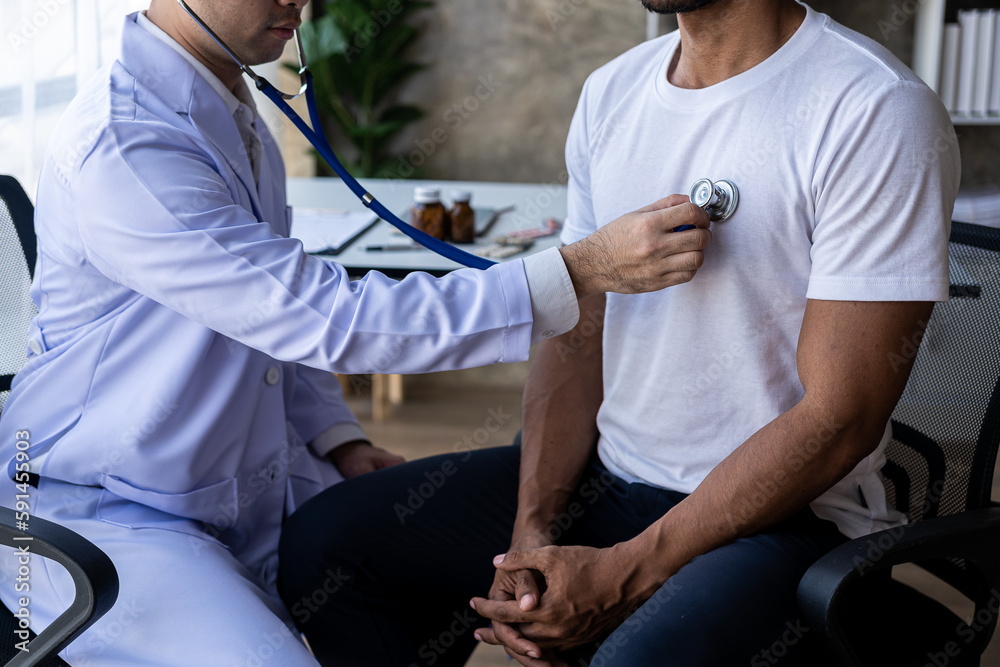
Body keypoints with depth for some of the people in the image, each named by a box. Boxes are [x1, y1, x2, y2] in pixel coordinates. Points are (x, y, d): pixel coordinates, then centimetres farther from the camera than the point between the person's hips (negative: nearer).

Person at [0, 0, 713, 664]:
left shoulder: (237, 114, 7)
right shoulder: (116, 150, -24)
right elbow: (326, 321, -29)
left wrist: (337, 437, 2)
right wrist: (584, 269, -31)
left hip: (251, 487, 8)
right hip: (101, 516, -8)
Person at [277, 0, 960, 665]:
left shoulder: (880, 112, -16)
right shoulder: (612, 91, 6)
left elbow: (838, 420, -18)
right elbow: (578, 336, 8)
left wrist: (623, 577, -18)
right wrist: (532, 535, -7)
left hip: (784, 515, -6)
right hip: (602, 475, 6)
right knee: (323, 539, -2)